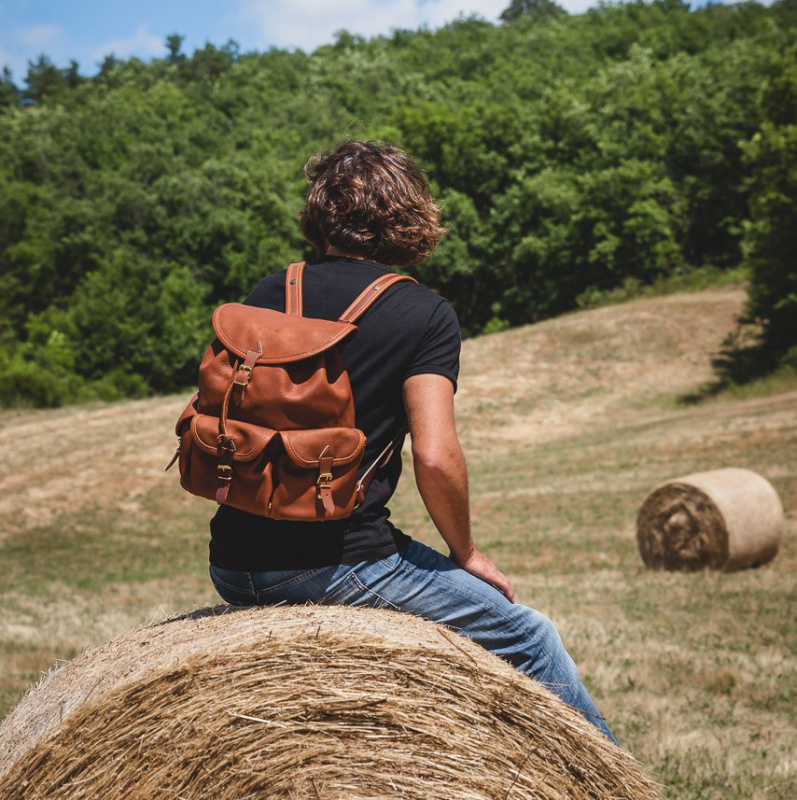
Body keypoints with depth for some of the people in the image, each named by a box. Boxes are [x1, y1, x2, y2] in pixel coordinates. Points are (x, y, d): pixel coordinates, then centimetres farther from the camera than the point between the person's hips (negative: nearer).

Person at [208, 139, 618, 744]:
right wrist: (467, 553, 2)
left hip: (231, 567, 6)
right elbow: (436, 455, -15)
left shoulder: (268, 295, 8)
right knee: (528, 635, 12)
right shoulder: (425, 314, -5)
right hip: (337, 567, -6)